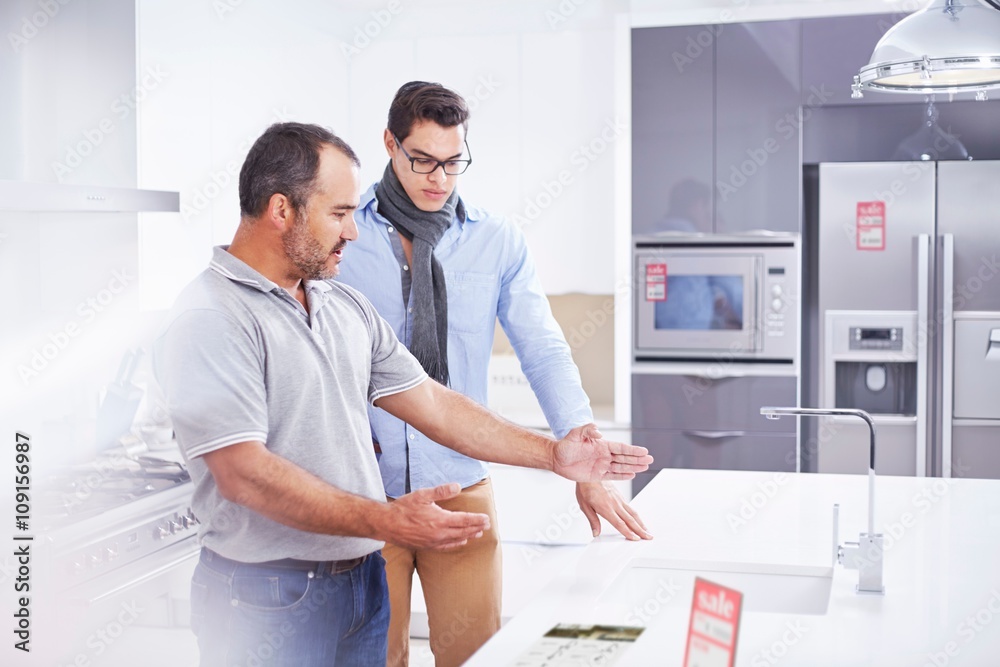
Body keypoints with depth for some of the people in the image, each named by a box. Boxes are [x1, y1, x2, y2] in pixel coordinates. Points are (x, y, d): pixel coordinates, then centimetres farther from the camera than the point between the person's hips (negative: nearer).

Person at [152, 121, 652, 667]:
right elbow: (243, 473, -23)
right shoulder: (210, 321, -16)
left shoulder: (346, 306, 10)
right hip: (270, 599, -7)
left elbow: (429, 402, 12)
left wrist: (553, 455, 7)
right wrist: (387, 522, -28)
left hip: (365, 577, 7)